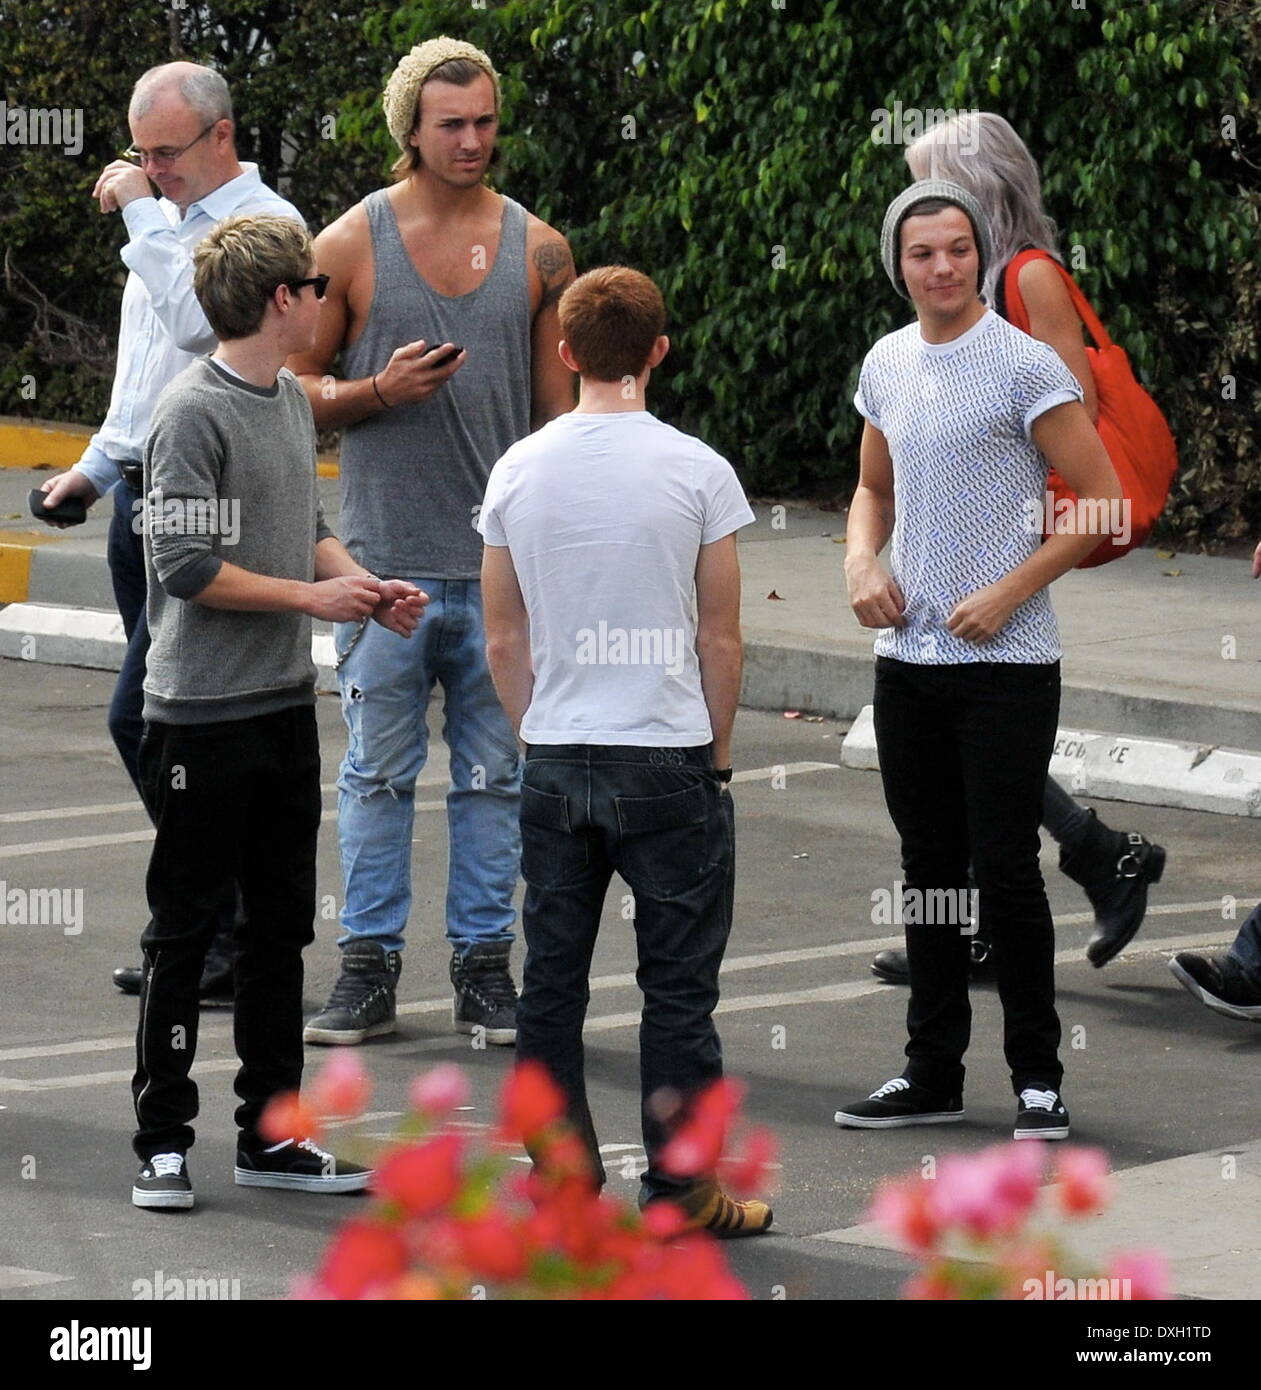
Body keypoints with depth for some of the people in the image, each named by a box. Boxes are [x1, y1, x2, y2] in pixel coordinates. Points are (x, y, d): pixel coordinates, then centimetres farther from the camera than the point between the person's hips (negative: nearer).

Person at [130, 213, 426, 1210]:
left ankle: (271, 1135, 19)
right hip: (203, 714, -8)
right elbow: (184, 567, -20)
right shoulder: (195, 412, -15)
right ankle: (165, 1140, 7)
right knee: (184, 932, 0)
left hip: (287, 706, 8)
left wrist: (367, 586, 3)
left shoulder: (292, 400, 11)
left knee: (282, 926, 12)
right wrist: (314, 596, -15)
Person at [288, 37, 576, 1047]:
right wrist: (377, 392, -14)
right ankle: (369, 968, 10)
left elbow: (562, 408, 9)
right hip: (386, 557, -1)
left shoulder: (538, 251, 5)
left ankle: (485, 966, 13)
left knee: (495, 773, 6)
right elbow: (296, 386, 6)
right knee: (379, 770, 4)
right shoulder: (352, 245, 1)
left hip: (504, 561, 1)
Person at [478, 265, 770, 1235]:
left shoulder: (518, 472, 1)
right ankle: (679, 1193, 7)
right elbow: (719, 639, -4)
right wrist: (718, 754, 8)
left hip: (555, 764, 3)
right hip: (670, 765, -3)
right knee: (678, 990, 4)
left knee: (553, 984, 10)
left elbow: (503, 644, 6)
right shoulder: (695, 472, -8)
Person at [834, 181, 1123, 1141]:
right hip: (909, 657, 6)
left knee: (1005, 870, -5)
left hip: (1005, 664, -6)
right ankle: (932, 1074, 19)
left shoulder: (1025, 366, -10)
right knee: (930, 871, 11)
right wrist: (863, 563, 4)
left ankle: (1038, 1074, 5)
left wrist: (1009, 591, -15)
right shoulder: (887, 365, 9)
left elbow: (1102, 501, -11)